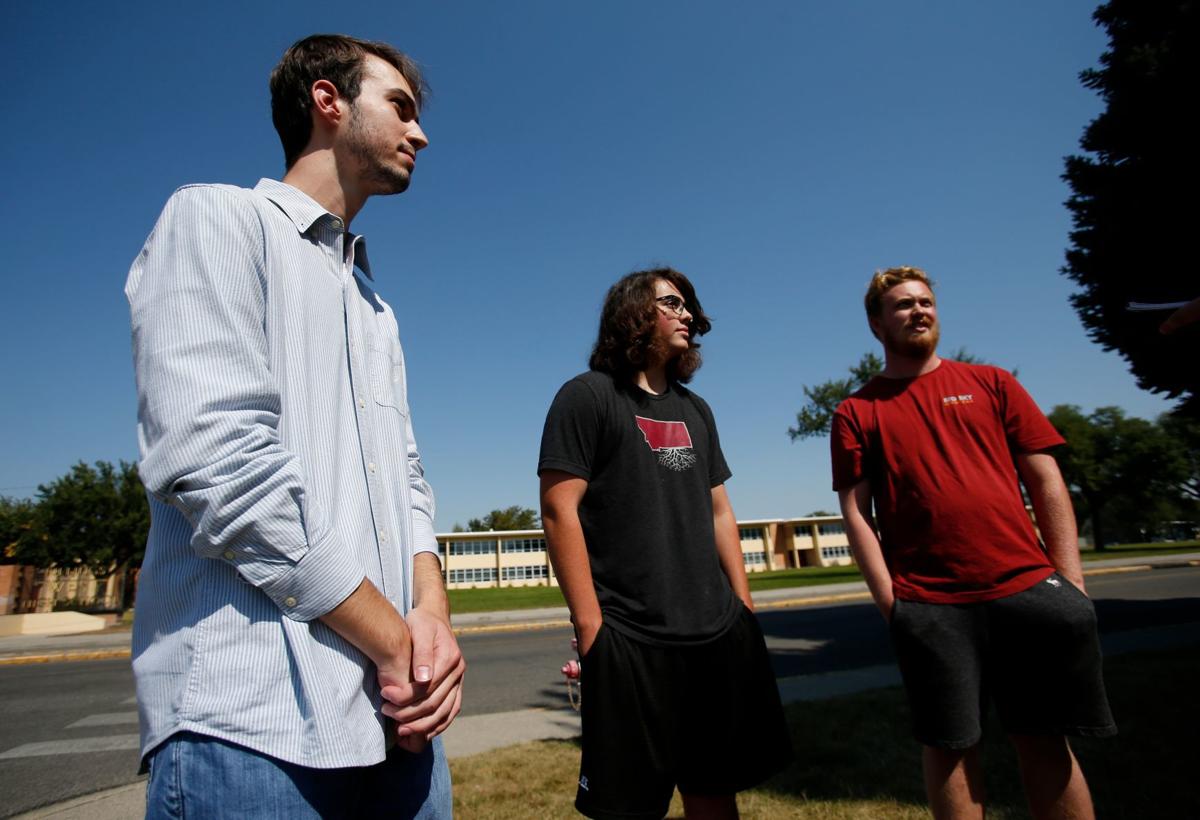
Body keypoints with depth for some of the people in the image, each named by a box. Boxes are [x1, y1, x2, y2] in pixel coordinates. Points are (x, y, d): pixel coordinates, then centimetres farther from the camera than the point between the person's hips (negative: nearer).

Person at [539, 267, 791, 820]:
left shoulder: (694, 409, 16)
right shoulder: (588, 396, -5)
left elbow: (718, 511, 17)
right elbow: (559, 511, -11)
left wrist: (744, 608, 12)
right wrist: (590, 626, -15)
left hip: (720, 635, 6)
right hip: (629, 641, -6)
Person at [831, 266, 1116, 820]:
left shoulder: (990, 383, 11)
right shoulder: (856, 412, 5)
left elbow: (1045, 480, 9)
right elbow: (856, 513, 1)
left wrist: (1070, 579, 2)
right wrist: (889, 602, -6)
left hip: (1028, 589, 2)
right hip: (929, 607, -2)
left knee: (1044, 741, 11)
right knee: (950, 747, 7)